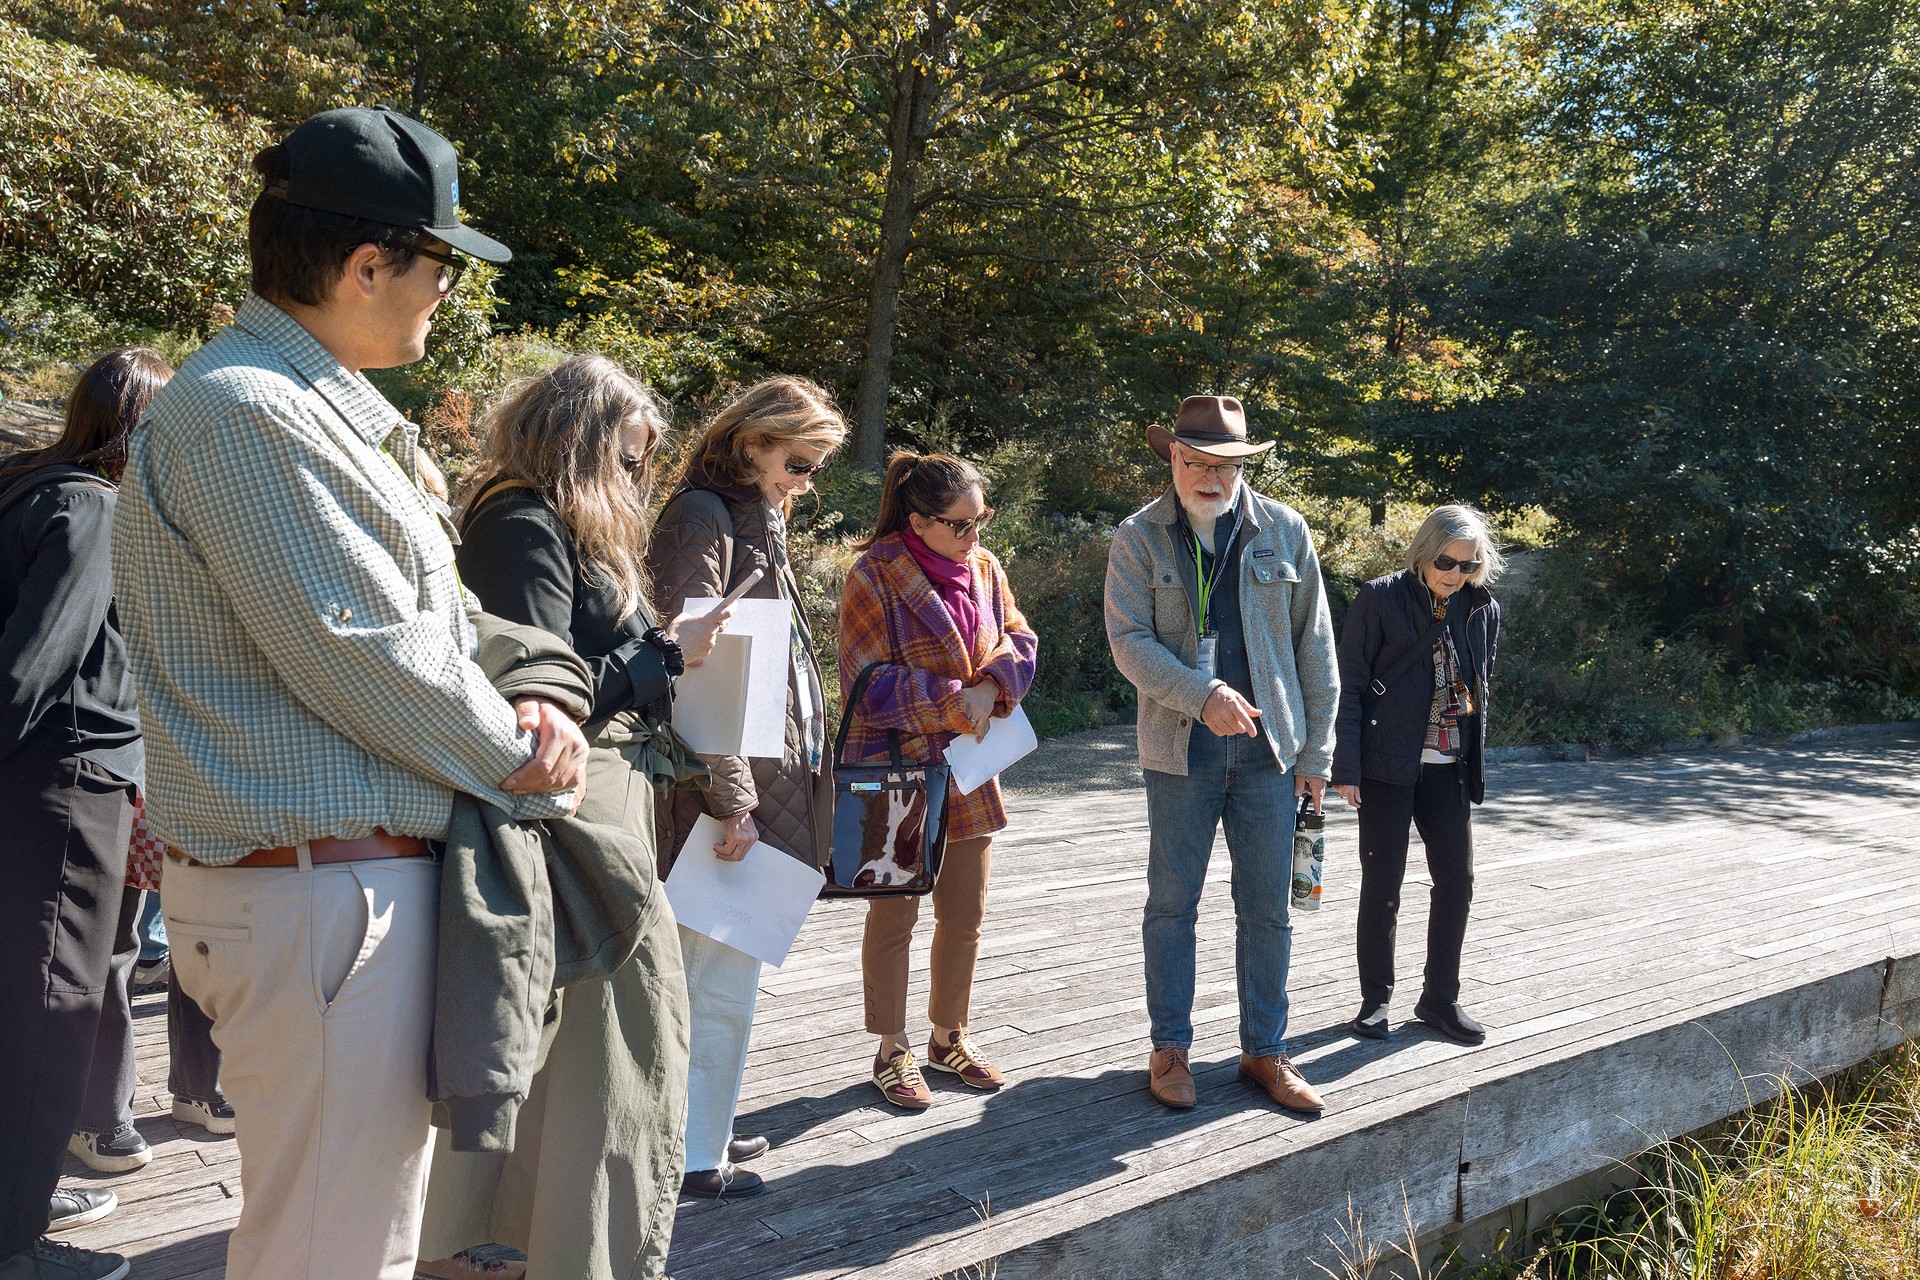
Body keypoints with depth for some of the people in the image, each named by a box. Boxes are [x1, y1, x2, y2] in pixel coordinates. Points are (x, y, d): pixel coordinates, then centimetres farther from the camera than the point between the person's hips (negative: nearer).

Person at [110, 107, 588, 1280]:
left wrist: (529, 704, -2)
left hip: (372, 873, 10)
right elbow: (362, 657, -21)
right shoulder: (242, 412, -18)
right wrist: (527, 766, -7)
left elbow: (435, 609, 16)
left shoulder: (320, 409, 14)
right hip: (321, 893, -10)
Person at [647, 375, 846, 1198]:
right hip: (733, 790, -9)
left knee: (722, 971, 17)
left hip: (771, 782, 9)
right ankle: (694, 1155, 12)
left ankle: (703, 1126, 30)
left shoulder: (758, 520, 17)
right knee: (723, 975, -1)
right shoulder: (703, 518, -12)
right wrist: (731, 803, -21)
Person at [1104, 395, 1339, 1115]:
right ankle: (1171, 1049, 22)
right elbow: (1129, 642, -11)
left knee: (1267, 909, 8)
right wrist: (1204, 697, -25)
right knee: (1172, 905, 8)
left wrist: (1317, 750, 4)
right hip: (1180, 753, -1)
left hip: (1268, 751, 2)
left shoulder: (1284, 531, 3)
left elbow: (1314, 645, 6)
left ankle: (1265, 1052, 22)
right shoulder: (1138, 539, -2)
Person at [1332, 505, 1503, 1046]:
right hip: (1387, 763, -5)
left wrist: (1476, 763, 11)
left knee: (1457, 878, 5)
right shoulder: (1380, 598, -7)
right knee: (1382, 884, 2)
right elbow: (1349, 686, -8)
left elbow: (1480, 689, 16)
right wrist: (1346, 767, -12)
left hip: (1449, 767, 5)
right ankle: (1376, 999, 16)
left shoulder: (1482, 610, 7)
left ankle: (1440, 997, 21)